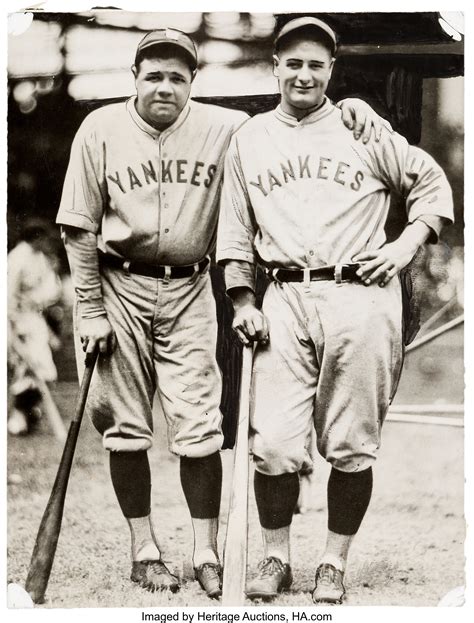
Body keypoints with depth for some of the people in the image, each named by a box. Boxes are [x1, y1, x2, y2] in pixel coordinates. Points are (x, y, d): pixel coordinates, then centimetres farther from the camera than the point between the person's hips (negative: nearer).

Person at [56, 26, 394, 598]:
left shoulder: (222, 128, -1)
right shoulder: (101, 130, -3)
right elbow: (79, 228, -1)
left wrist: (350, 107, -17)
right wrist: (90, 311, -5)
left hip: (189, 292, 0)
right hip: (120, 287, 0)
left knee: (199, 427, -2)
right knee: (125, 427, 4)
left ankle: (206, 554, 10)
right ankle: (143, 549, 17)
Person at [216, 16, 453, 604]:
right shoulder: (248, 140, 14)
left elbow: (432, 183, 14)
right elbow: (234, 231, 16)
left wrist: (406, 244, 0)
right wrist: (243, 303, 8)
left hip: (360, 296, -1)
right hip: (283, 299, 2)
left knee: (351, 447, 1)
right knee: (273, 444, -5)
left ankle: (334, 565, 15)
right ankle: (275, 559, 13)